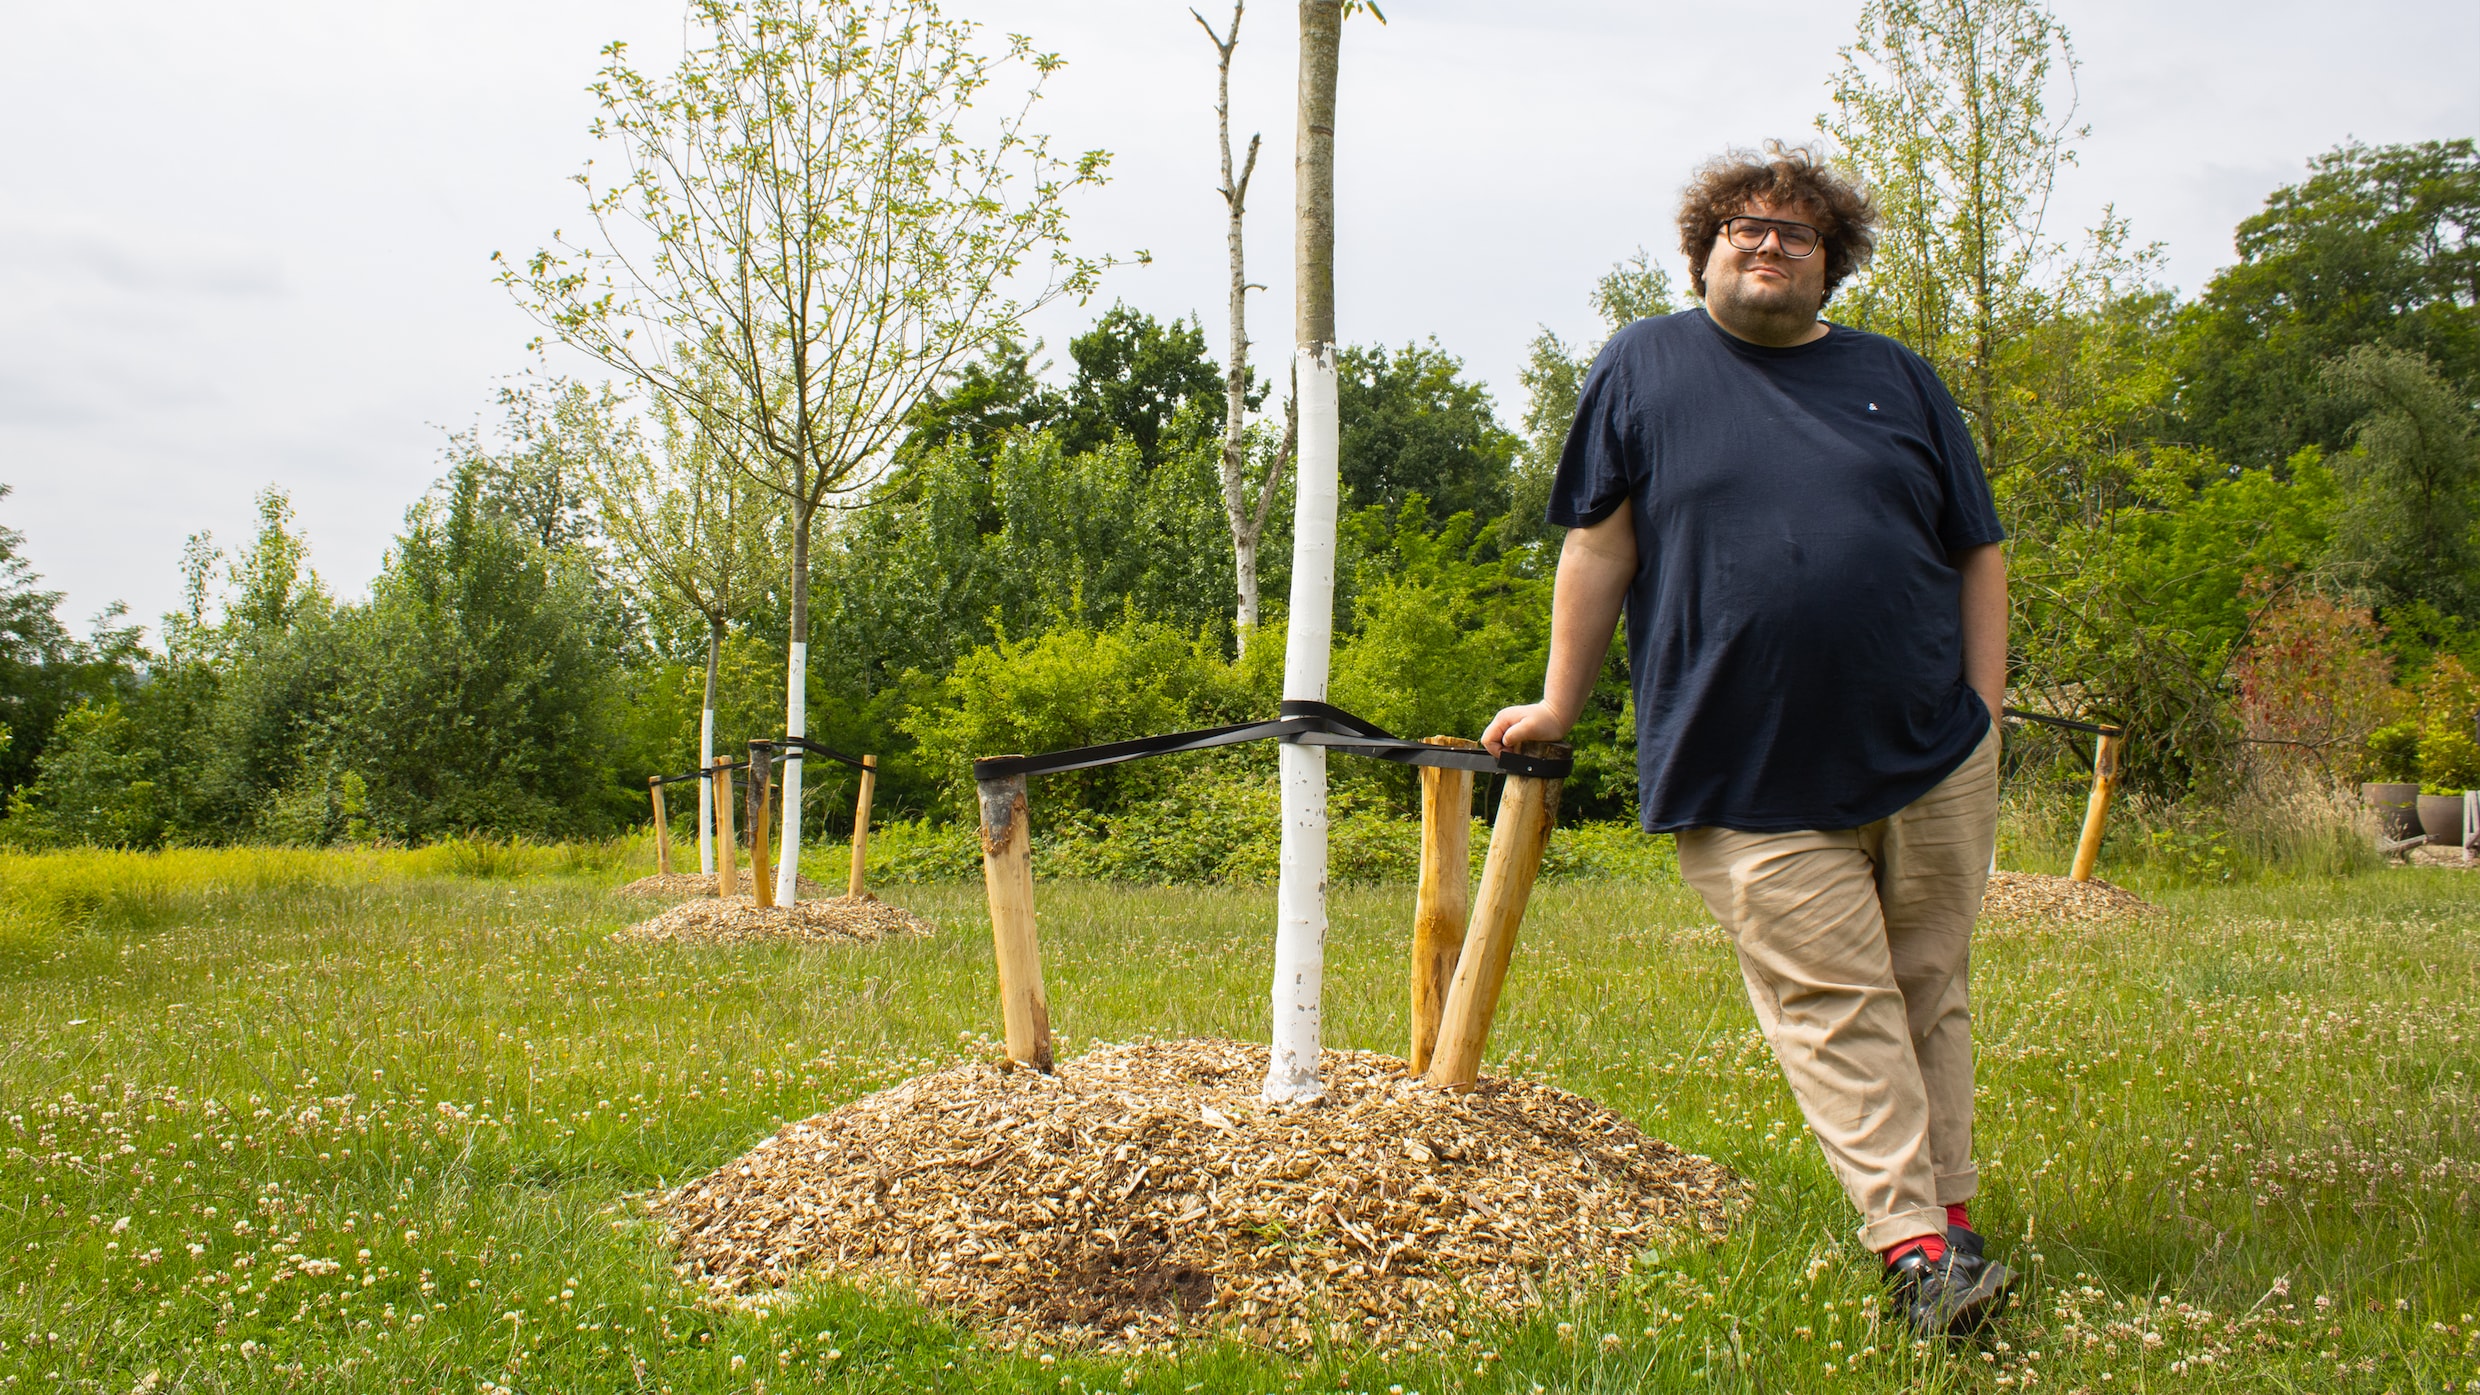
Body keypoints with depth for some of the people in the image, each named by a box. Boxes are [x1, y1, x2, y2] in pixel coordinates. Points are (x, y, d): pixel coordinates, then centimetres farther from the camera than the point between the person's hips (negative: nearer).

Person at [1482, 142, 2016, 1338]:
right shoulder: (1642, 367, 7)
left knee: (1929, 994, 9)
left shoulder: (1897, 379, 14)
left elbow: (1977, 555, 15)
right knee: (1834, 1006, -6)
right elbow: (1599, 545, 5)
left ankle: (1949, 1210, 20)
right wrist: (1559, 704, 5)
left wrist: (1983, 708, 6)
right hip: (1750, 782, -3)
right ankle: (1915, 1247, -4)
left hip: (1932, 757, 4)